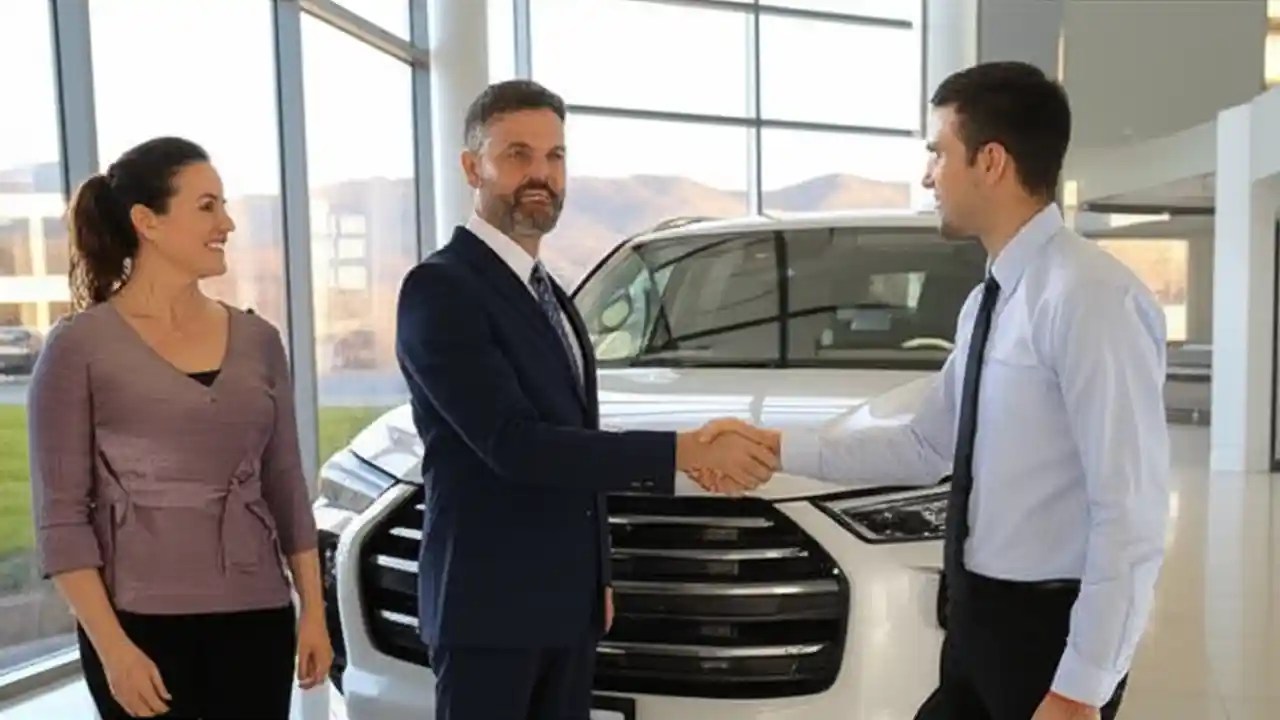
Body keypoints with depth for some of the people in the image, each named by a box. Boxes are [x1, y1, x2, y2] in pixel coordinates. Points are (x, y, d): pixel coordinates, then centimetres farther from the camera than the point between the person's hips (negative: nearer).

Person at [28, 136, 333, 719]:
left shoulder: (258, 340, 5)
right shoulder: (80, 346, -6)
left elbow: (287, 487, 9)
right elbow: (61, 515, -7)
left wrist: (313, 609, 6)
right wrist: (111, 645, -12)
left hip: (257, 618, 4)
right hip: (143, 624, -3)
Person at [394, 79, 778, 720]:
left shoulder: (546, 293, 13)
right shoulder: (440, 289, -15)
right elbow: (512, 445, -24)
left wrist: (596, 575, 17)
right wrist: (685, 451, -27)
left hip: (567, 603, 8)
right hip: (489, 604, -8)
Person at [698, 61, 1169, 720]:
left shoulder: (1089, 296, -20)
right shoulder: (986, 301, 9)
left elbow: (1131, 513, -22)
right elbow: (925, 446, 12)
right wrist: (777, 447, 6)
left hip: (1047, 627, -8)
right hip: (975, 617, 8)